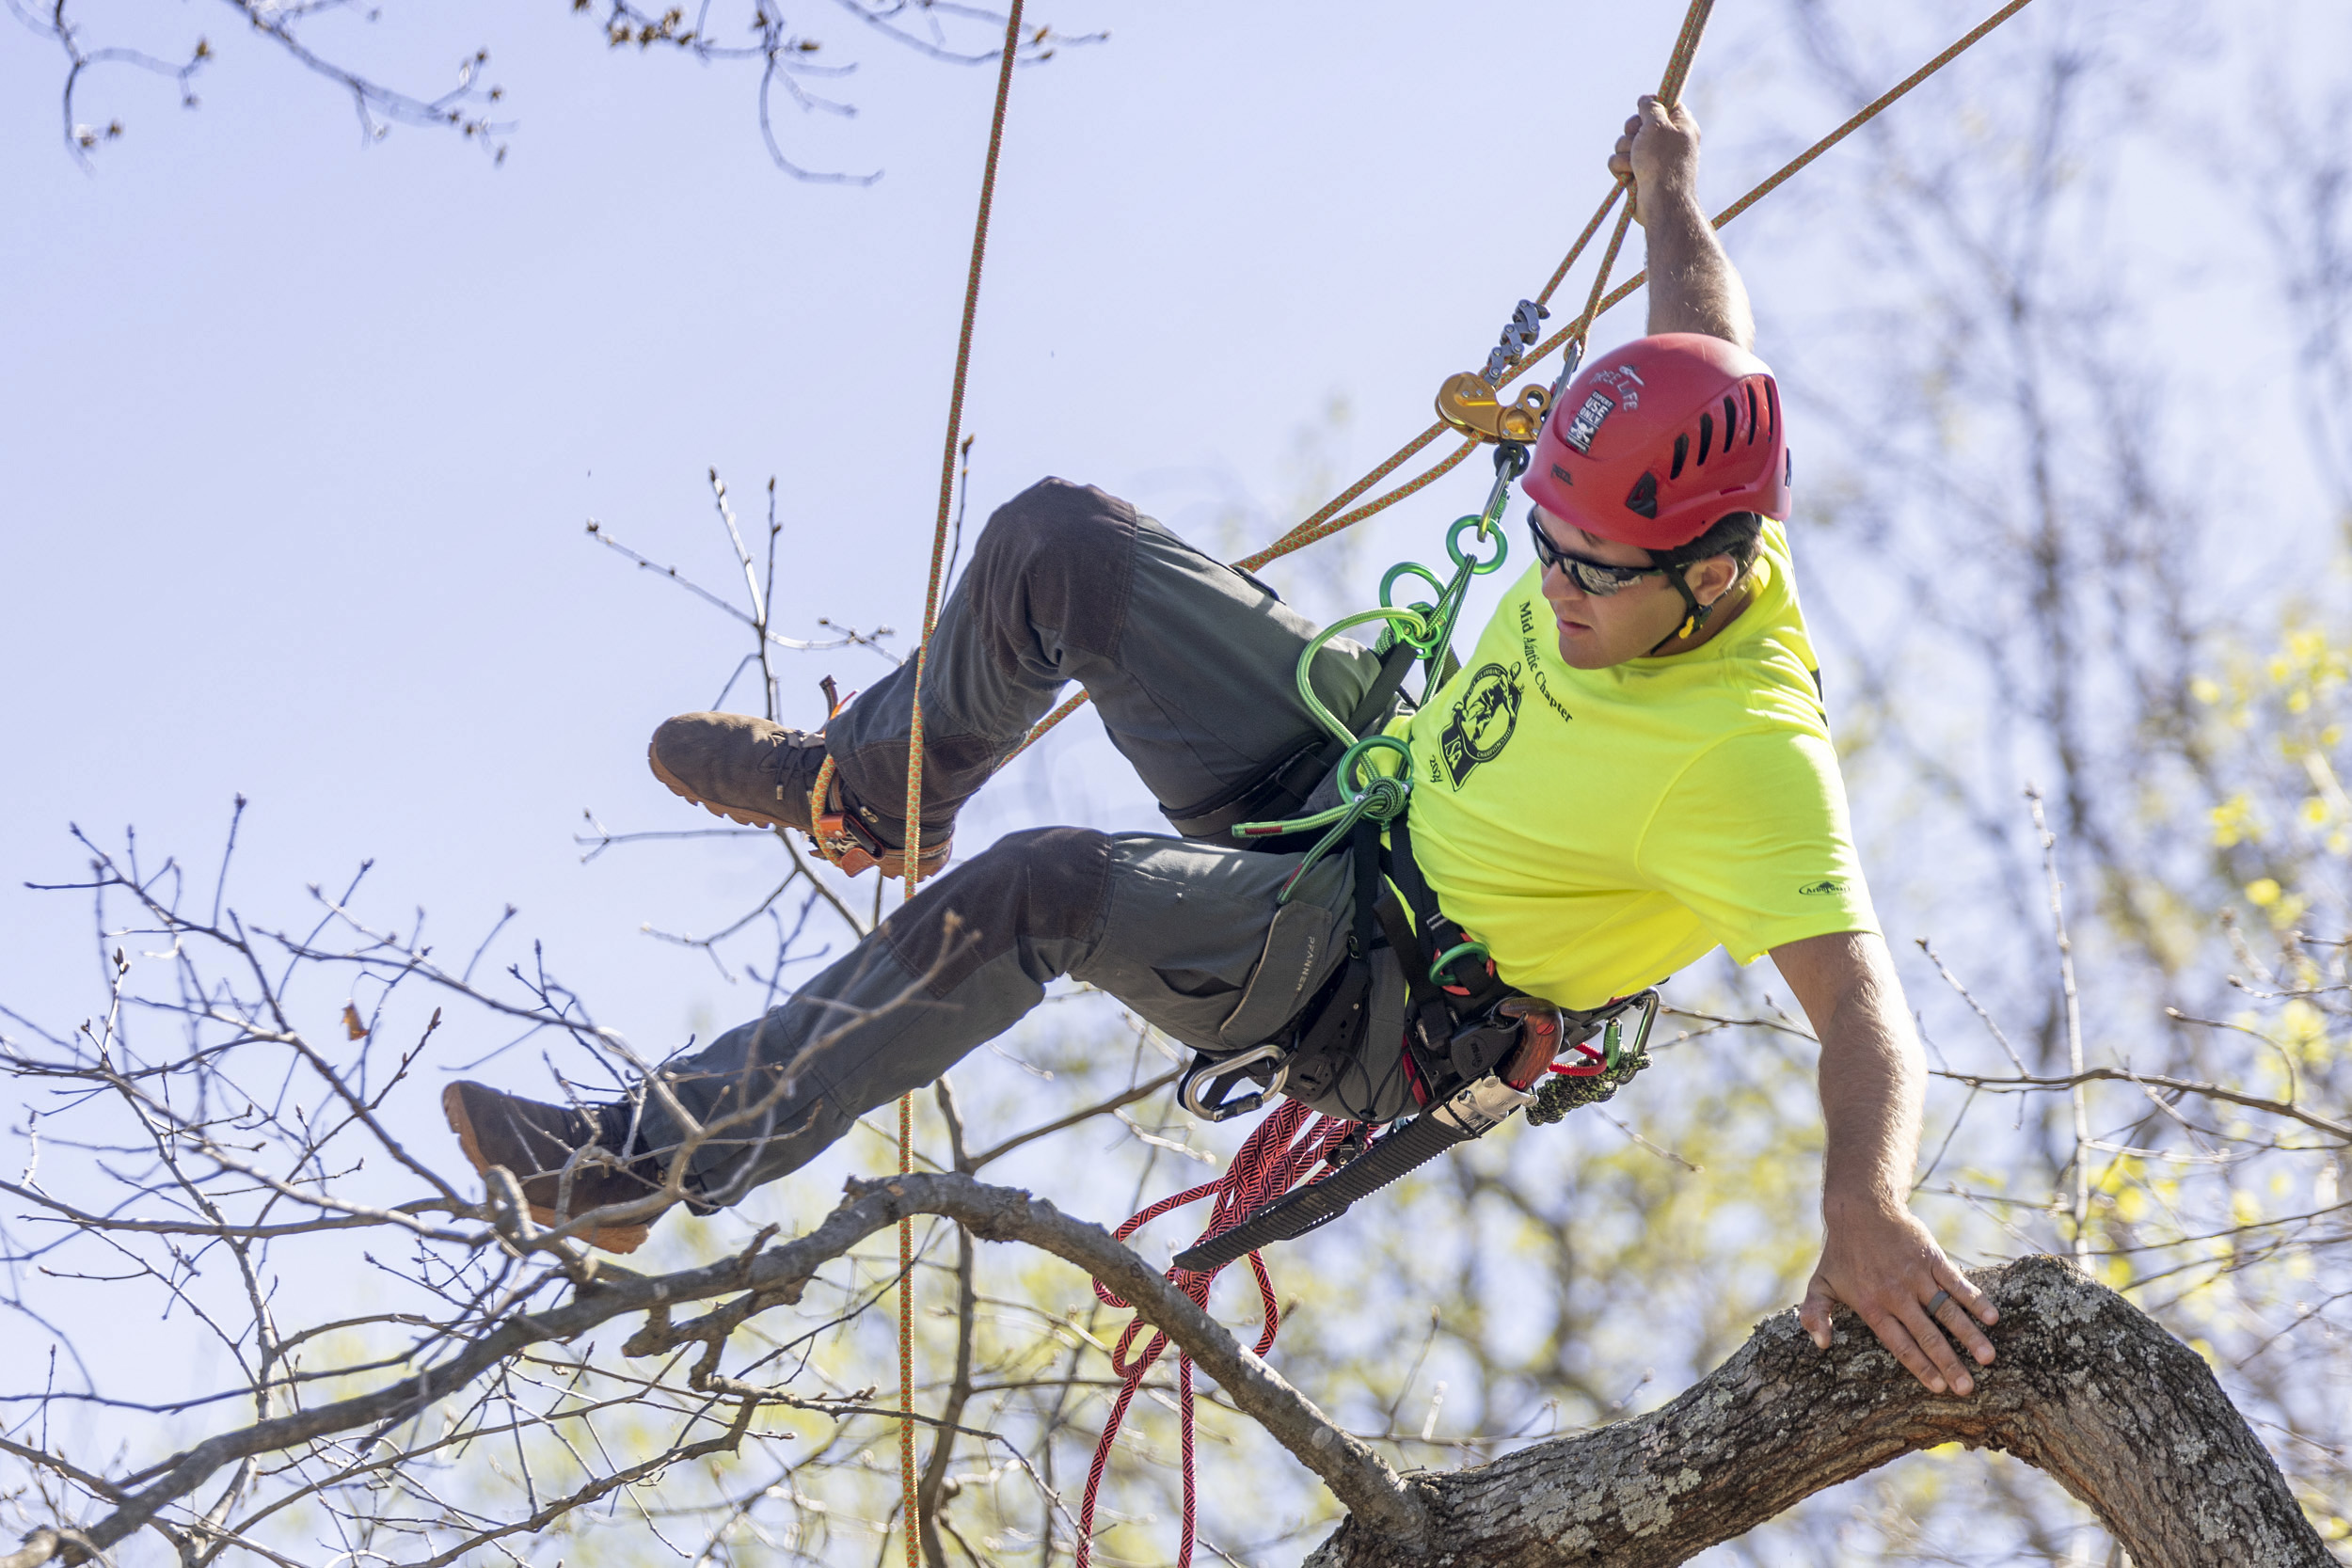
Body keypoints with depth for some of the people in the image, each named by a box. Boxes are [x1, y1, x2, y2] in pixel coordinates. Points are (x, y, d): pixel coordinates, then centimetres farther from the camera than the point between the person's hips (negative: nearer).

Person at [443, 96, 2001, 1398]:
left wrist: (1867, 1208, -60)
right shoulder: (1662, 515, -16)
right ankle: (873, 784, 31)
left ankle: (661, 1161, -21)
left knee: (1035, 889, -32)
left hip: (1377, 979, -8)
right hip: (1370, 750, 8)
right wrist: (1670, 189, 24)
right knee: (1059, 538, 3)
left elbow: (1862, 997, -43)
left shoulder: (1746, 756, -36)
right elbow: (1712, 336, 7)